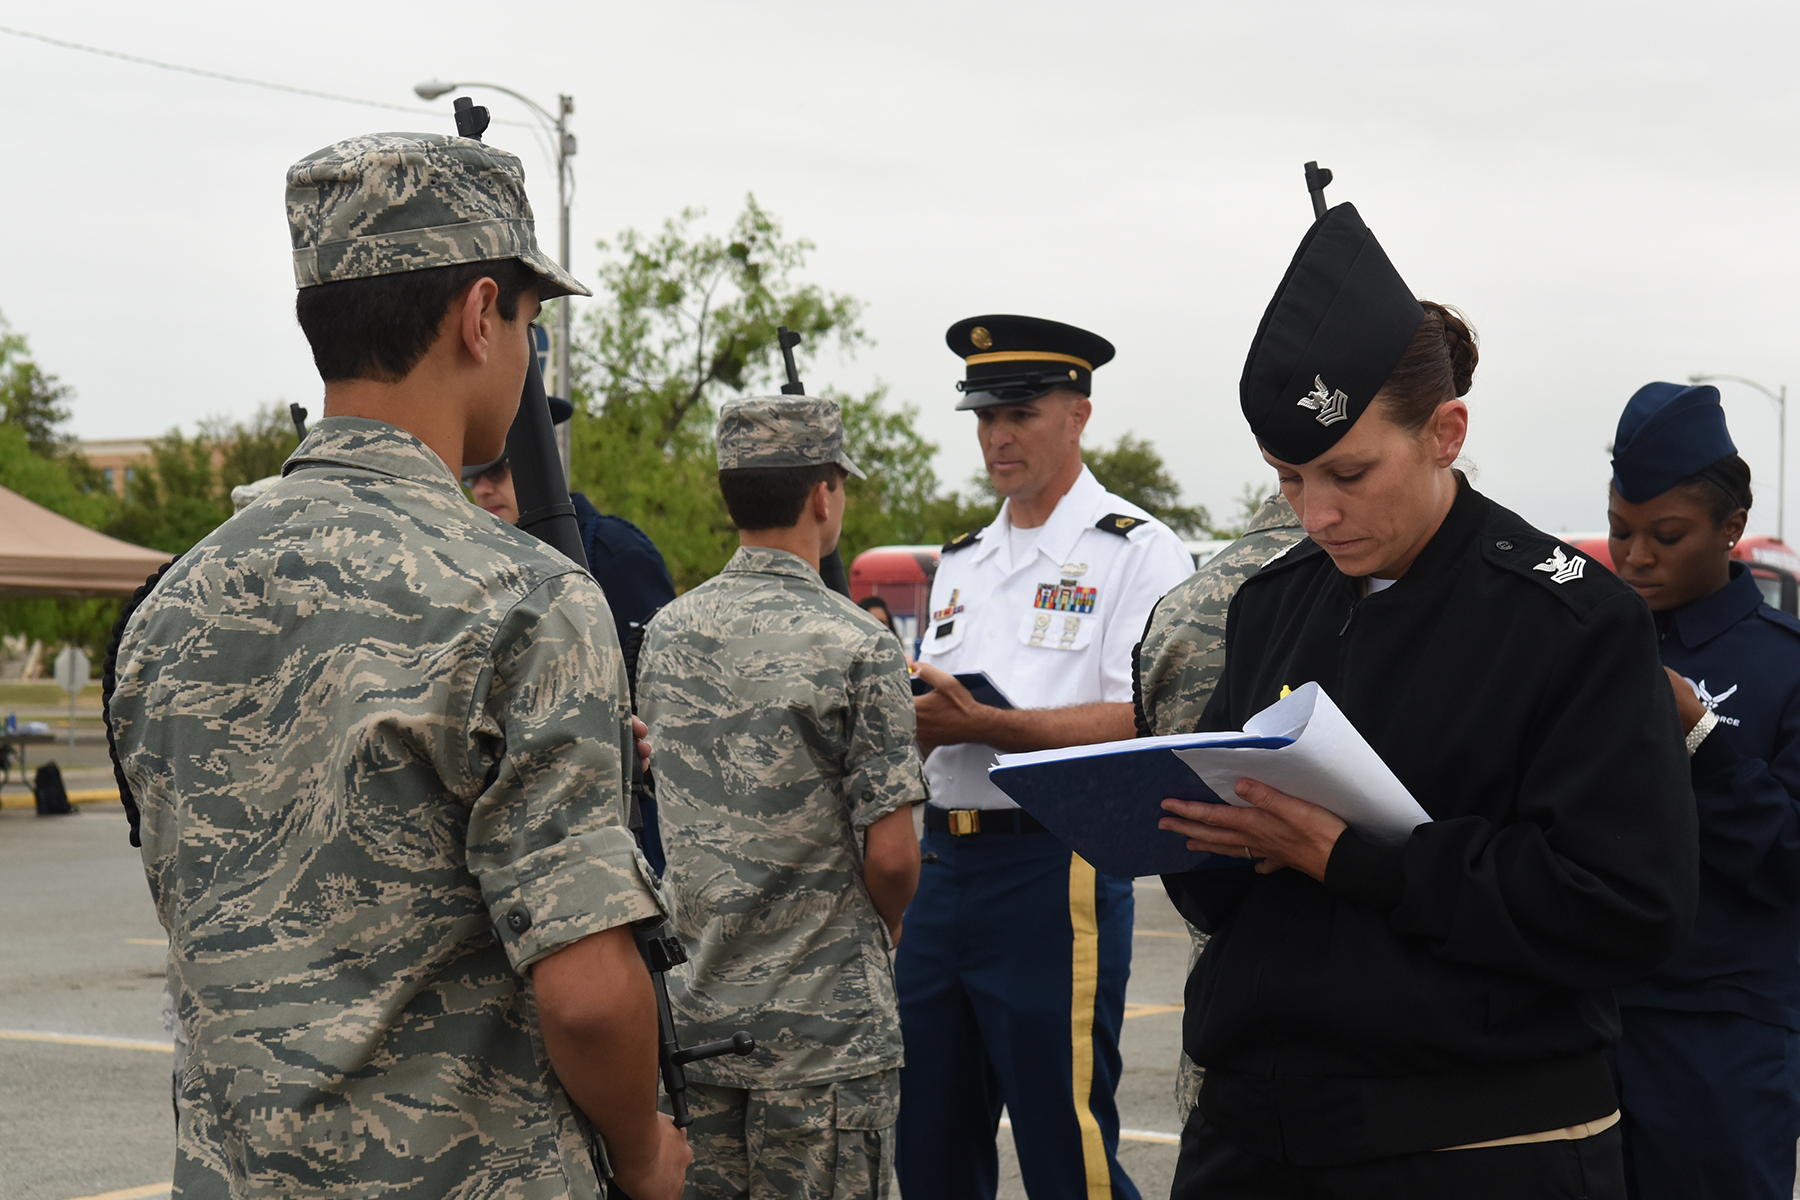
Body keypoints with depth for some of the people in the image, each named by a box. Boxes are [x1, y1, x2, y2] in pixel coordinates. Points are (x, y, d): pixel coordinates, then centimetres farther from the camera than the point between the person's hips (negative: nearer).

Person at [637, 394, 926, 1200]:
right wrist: (883, 927, 6)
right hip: (823, 1027, -6)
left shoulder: (665, 633, 5)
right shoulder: (858, 648, -13)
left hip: (688, 1009, 6)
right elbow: (889, 857, -14)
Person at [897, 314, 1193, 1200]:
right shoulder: (961, 563, 20)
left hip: (1052, 870, -7)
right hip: (941, 858, 7)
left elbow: (1145, 726, -15)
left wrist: (984, 725, -21)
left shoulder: (1135, 552, -4)